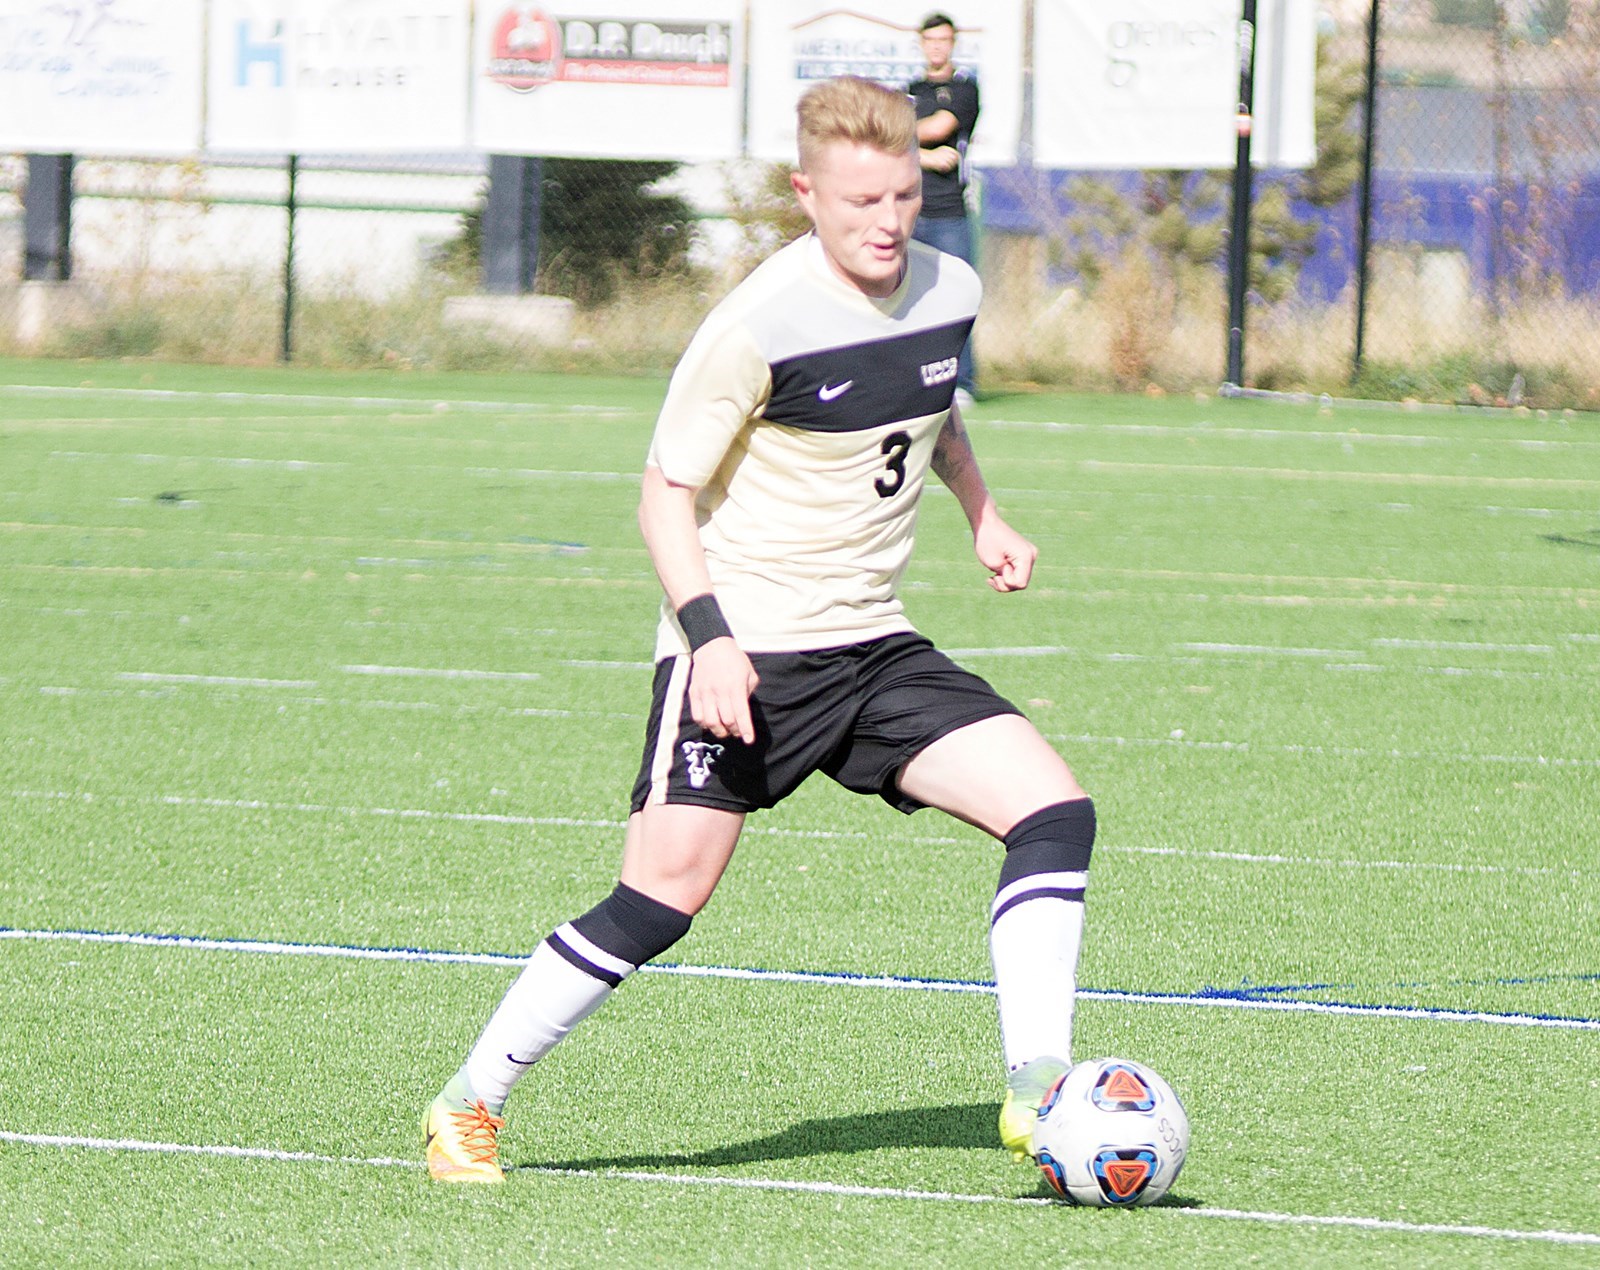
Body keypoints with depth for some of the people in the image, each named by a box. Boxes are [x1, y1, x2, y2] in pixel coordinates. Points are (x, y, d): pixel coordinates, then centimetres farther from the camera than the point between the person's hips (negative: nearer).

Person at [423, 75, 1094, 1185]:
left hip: (875, 647, 6)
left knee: (1054, 809, -10)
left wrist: (983, 517, 16)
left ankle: (1037, 1090, -8)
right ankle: (471, 1103, 2)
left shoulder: (950, 293, 4)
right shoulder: (762, 325, -16)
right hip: (744, 649, -6)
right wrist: (709, 634, -21)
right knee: (669, 888, -13)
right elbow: (667, 490, -11)